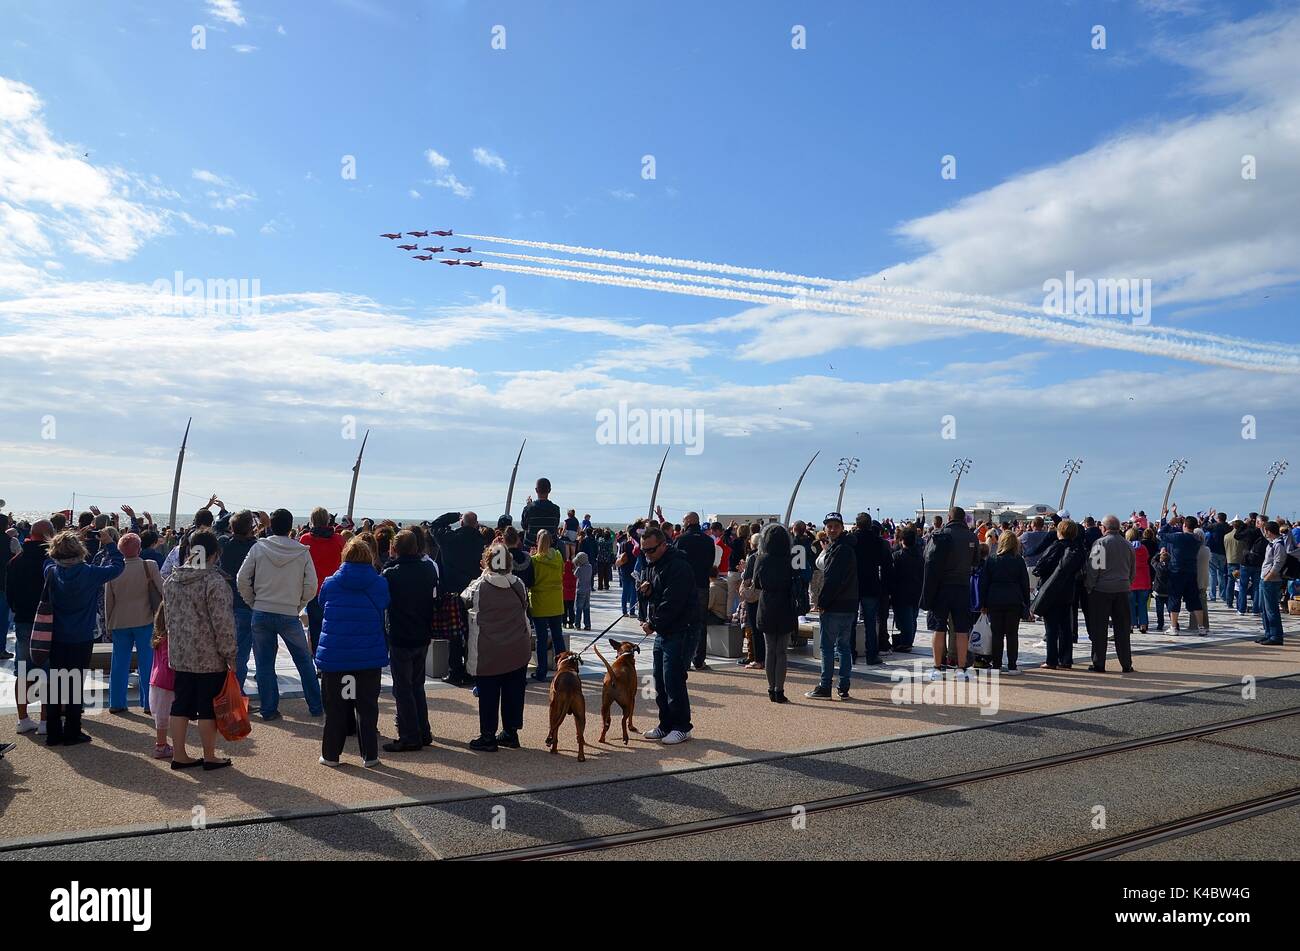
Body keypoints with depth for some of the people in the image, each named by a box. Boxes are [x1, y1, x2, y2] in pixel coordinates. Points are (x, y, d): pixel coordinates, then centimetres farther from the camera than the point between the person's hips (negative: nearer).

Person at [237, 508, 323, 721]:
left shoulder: (259, 548, -4)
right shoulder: (302, 552, -5)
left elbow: (243, 580, -4)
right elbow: (311, 586, -6)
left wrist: (253, 603, 10)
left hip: (261, 613, 1)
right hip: (289, 615, 0)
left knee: (264, 663, 11)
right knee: (304, 660, 13)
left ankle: (268, 709, 14)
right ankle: (315, 707, 17)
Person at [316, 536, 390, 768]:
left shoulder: (329, 583, -1)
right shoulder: (380, 583, -3)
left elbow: (321, 612, 14)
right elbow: (384, 614, 6)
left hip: (333, 655, 0)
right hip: (370, 656, 0)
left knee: (335, 706, 11)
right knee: (367, 706, 8)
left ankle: (330, 754, 18)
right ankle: (370, 756, 12)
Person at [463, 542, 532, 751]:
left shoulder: (478, 586, -12)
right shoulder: (518, 585, -2)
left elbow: (464, 599, 8)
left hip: (488, 653, -3)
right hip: (518, 651, 3)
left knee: (488, 695, 6)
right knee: (513, 694, 13)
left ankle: (488, 737, 12)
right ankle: (511, 732, 22)